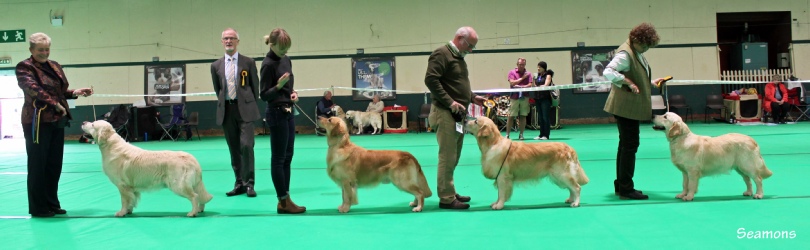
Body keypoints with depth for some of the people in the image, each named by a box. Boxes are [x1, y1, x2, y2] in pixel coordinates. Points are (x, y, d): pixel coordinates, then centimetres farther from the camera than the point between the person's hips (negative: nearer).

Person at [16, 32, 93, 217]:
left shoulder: (55, 66, 15)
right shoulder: (24, 68, -6)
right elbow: (34, 89, -20)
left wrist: (75, 93, 2)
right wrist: (55, 104, -25)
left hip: (57, 121, 7)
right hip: (38, 121, -7)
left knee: (55, 165, 11)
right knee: (38, 165, 0)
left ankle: (52, 203, 21)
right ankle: (38, 208, 7)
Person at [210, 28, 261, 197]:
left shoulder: (248, 63, 2)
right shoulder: (216, 66, 9)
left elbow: (255, 87, 7)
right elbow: (217, 89, 18)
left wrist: (250, 105, 5)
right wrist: (224, 104, 13)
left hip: (245, 109, -3)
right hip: (226, 110, 3)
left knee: (246, 145, -13)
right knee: (234, 149, 6)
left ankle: (249, 184, -5)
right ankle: (239, 183, 13)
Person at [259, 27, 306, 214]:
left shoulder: (286, 60, 9)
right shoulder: (268, 64, -15)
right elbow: (264, 95, -14)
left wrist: (293, 91, 1)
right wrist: (278, 86, -31)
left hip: (288, 112, 9)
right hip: (277, 114, -9)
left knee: (287, 157, 10)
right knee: (278, 158, -2)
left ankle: (285, 199, 14)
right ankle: (283, 202, 3)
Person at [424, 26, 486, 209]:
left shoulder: (458, 57, 20)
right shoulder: (441, 54, -9)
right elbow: (430, 80, -19)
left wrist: (472, 97, 12)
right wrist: (450, 102, -20)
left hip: (458, 114, 10)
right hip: (445, 113, -10)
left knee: (454, 157, 13)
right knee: (447, 157, -7)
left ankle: (449, 192, 22)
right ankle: (446, 198, -4)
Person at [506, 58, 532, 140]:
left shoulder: (528, 73, 8)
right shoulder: (512, 72, 5)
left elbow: (530, 85, 0)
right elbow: (512, 83, -6)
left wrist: (520, 86, -13)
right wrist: (522, 78, -6)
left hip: (524, 97, 2)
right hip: (514, 97, -2)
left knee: (523, 116, 4)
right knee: (511, 116, -2)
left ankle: (521, 134, 12)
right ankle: (507, 135, 3)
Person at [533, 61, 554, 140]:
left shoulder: (548, 75, 0)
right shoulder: (538, 76, 17)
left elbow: (546, 85, -11)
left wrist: (538, 86, -3)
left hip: (545, 98, -6)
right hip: (538, 98, 6)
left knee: (545, 117, -7)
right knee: (540, 117, 7)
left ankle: (546, 135, -6)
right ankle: (541, 134, 11)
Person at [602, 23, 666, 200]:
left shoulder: (637, 53, 14)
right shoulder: (625, 54, -17)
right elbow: (608, 71, -29)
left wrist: (652, 83, 20)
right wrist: (628, 82, -31)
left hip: (632, 107, 11)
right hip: (625, 106, -11)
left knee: (626, 144, 13)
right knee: (630, 145, -8)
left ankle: (621, 186, 20)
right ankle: (626, 189, -5)